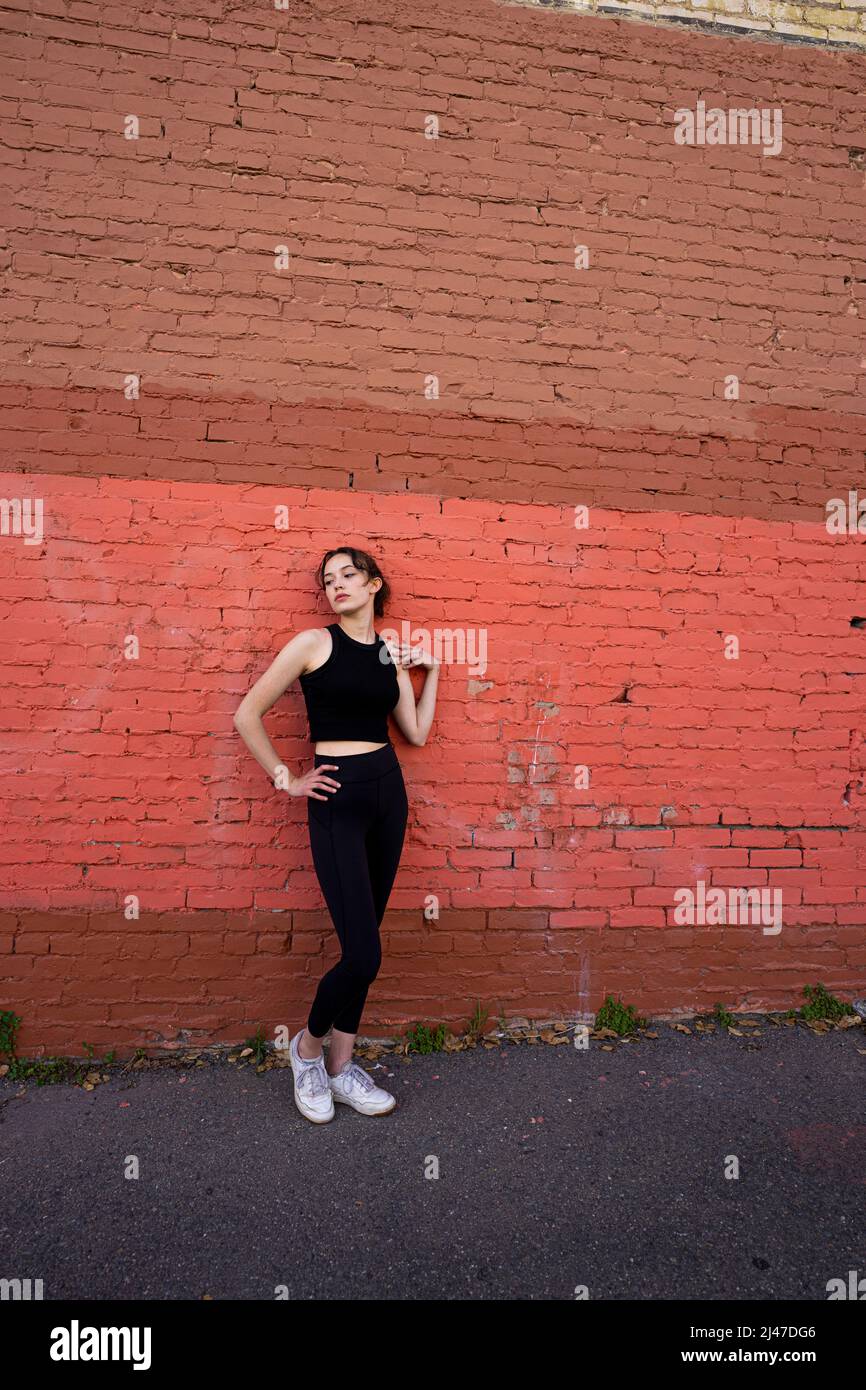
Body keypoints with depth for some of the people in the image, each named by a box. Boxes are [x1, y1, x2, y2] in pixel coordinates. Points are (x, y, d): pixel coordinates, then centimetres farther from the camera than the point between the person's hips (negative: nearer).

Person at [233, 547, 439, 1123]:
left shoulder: (392, 653, 10)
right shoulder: (313, 643, -5)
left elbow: (417, 733, 12)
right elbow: (247, 715, -4)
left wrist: (430, 670, 12)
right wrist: (287, 779, -2)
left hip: (388, 792, 5)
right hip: (338, 799, -5)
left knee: (362, 946, 11)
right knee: (363, 954, -8)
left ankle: (341, 1066, 27)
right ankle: (309, 1045, 21)